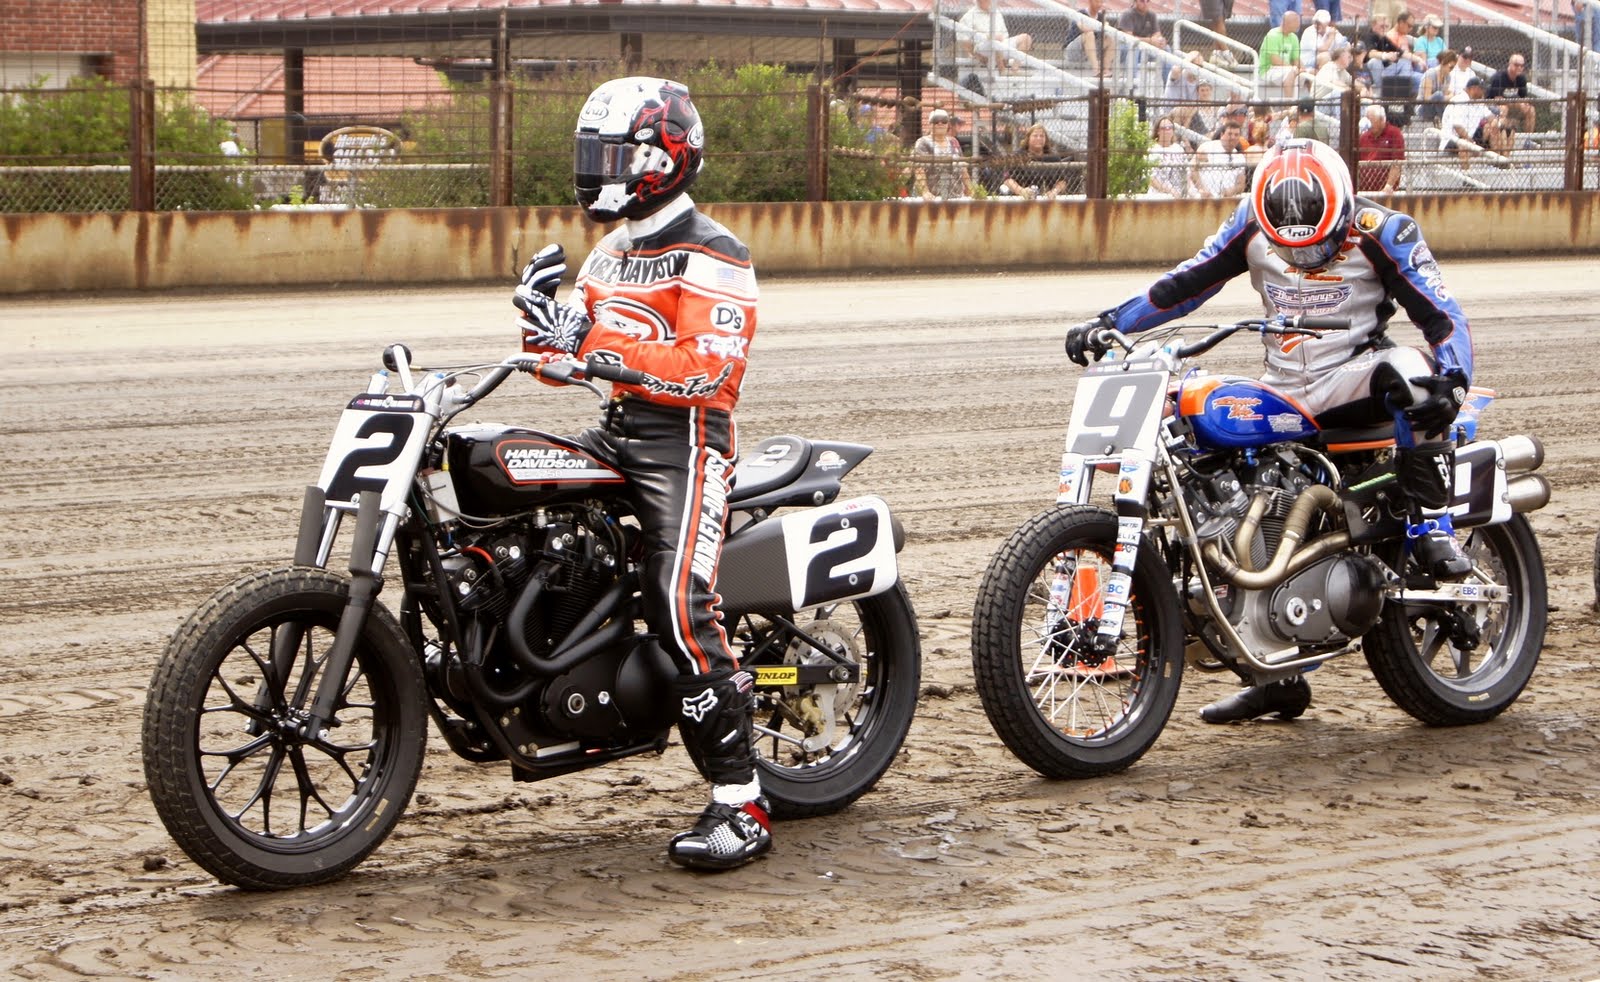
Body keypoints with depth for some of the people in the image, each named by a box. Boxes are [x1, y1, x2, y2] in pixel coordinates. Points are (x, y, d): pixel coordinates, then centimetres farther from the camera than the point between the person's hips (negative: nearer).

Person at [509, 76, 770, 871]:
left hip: (685, 442, -9)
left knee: (682, 609, -21)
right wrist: (544, 321, -3)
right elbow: (572, 357, 20)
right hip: (617, 433, 9)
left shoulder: (710, 257, -10)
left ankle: (741, 807, -19)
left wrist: (602, 344, -27)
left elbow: (706, 371, -21)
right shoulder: (613, 252, 19)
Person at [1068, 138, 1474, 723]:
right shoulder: (1251, 223, -1)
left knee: (1410, 373, -37)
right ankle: (1273, 675, 9)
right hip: (1283, 395, 4)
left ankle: (1428, 526, -24)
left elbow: (1442, 314, -16)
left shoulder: (1380, 233, -12)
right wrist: (1109, 323, -5)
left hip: (1355, 379, -4)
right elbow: (1184, 284, 4)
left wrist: (1451, 382, -34)